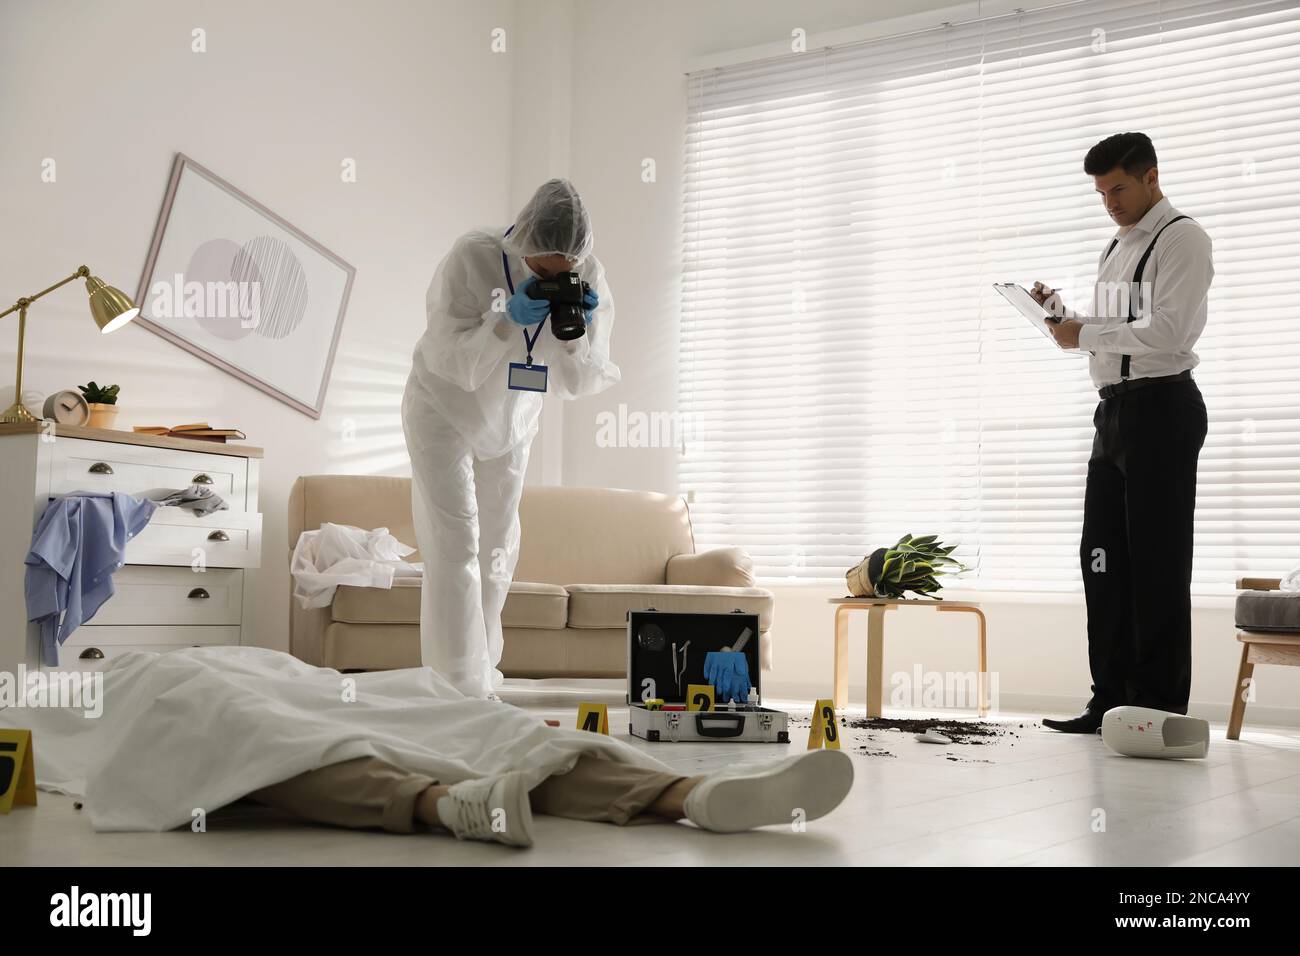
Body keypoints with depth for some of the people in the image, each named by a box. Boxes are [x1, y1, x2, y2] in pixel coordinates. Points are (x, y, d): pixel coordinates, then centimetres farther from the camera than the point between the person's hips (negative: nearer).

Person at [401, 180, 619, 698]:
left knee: (497, 550, 11)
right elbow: (452, 360, -28)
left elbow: (579, 382, -15)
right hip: (444, 413, -4)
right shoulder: (472, 258, -29)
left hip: (511, 423, 5)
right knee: (456, 546, -12)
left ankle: (480, 678, 24)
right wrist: (508, 320, -41)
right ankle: (462, 689, -12)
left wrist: (574, 335, -34)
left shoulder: (587, 276, -19)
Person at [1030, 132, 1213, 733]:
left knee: (1156, 562, -5)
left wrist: (1084, 334, -15)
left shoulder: (1180, 239, -7)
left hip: (1162, 407, -9)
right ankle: (1113, 701, 15)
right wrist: (1063, 315, 7)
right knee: (1103, 557, 8)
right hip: (1115, 408, 9)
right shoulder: (1115, 249, 20)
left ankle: (1161, 709, 2)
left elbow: (1166, 332, -19)